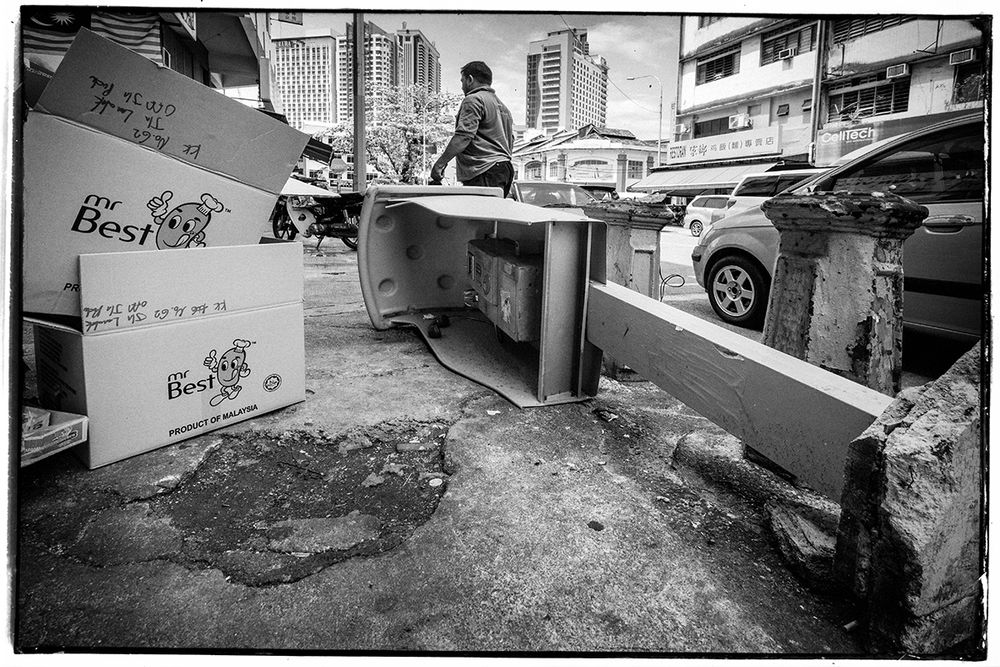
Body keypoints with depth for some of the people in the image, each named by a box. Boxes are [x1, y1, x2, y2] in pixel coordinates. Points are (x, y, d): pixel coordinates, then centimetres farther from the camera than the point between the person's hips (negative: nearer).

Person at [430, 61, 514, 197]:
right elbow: (510, 141, 26)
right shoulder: (503, 107, 27)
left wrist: (439, 164, -16)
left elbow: (463, 136, -17)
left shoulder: (474, 100, -4)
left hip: (484, 173, -10)